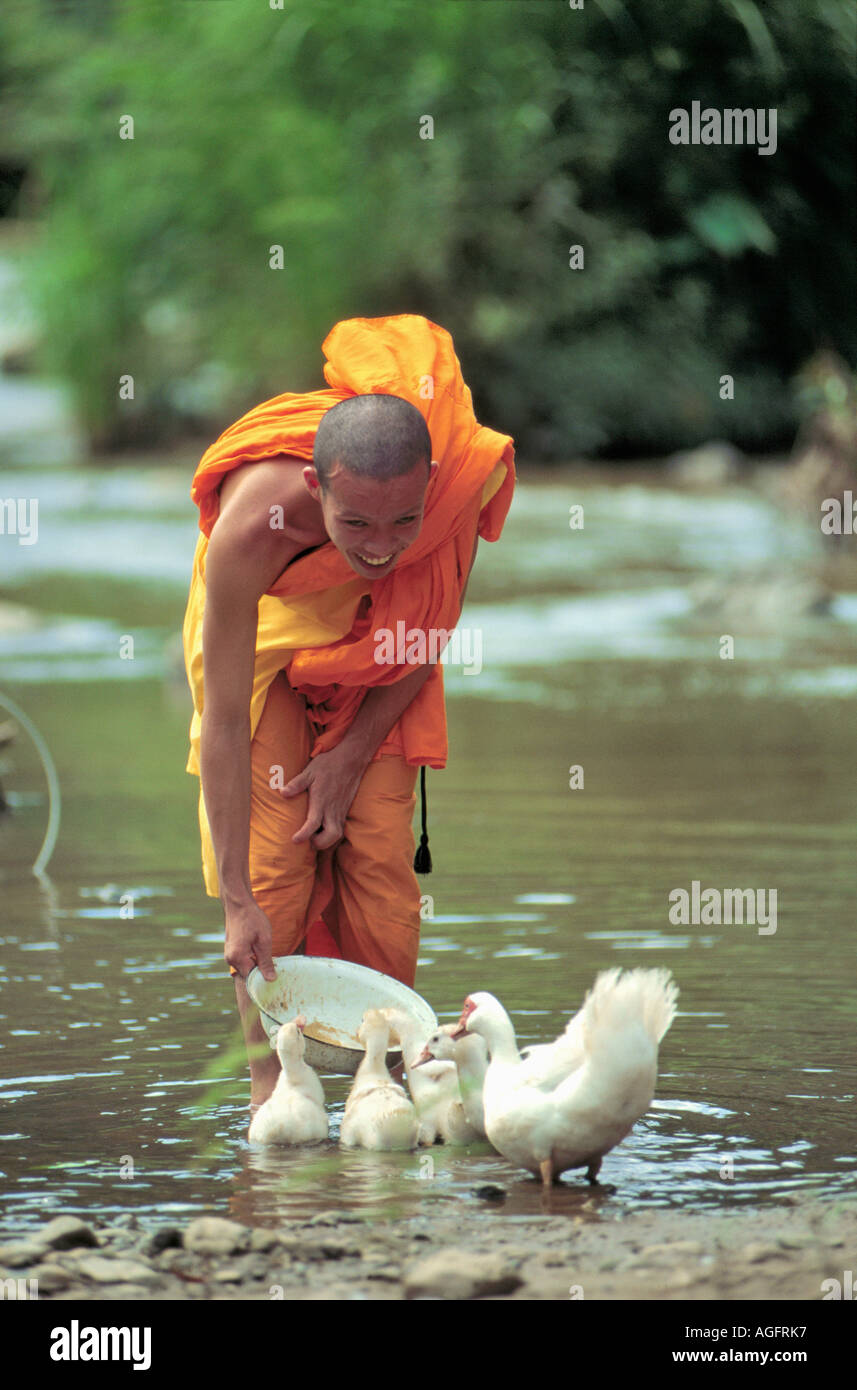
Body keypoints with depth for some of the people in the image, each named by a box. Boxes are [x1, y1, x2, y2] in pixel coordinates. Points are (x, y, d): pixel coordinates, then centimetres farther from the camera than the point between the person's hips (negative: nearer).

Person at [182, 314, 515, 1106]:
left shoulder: (465, 478, -36)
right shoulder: (251, 526, -42)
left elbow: (432, 628, -13)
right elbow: (223, 718, -35)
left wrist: (356, 750, -12)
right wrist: (235, 902, -34)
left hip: (377, 657, 2)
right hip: (263, 631, -2)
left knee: (381, 855, -7)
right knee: (273, 856, -12)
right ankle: (270, 1081, -3)